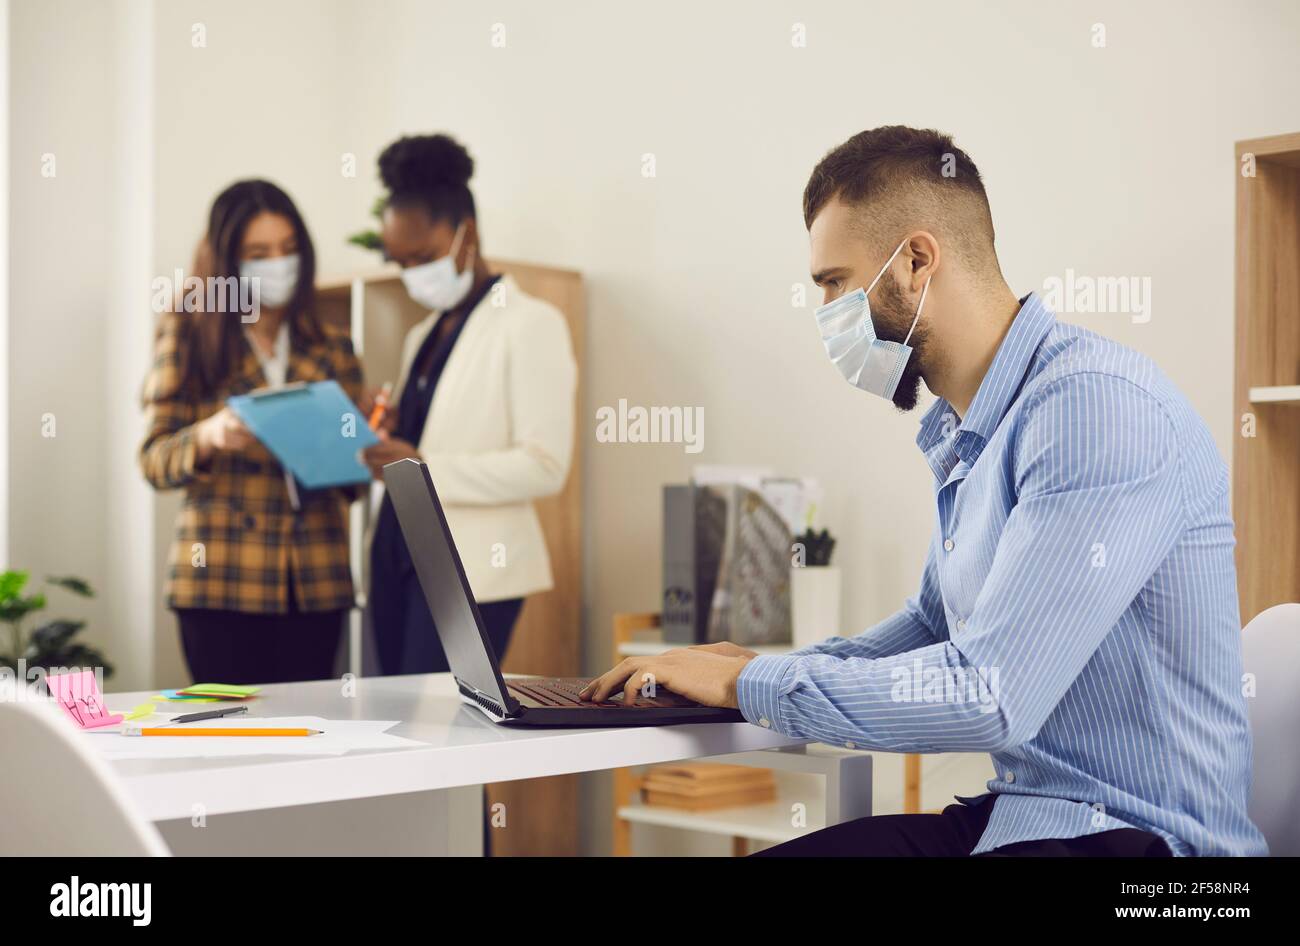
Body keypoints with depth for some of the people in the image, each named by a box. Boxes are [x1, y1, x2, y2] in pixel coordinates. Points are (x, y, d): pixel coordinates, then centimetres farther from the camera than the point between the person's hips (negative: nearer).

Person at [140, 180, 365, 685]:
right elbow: (154, 460, 0)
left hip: (315, 580, 3)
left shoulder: (331, 348, 14)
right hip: (222, 578, -2)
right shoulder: (189, 336, 5)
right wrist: (208, 435, -21)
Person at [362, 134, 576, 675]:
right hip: (397, 557, 7)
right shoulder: (422, 336, 19)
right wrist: (384, 440, 1)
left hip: (471, 569, -7)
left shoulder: (530, 324, -4)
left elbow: (545, 466, -13)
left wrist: (424, 468, -21)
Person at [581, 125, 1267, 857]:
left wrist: (749, 684, -14)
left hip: (1137, 832, -9)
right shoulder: (965, 436, 11)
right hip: (1019, 811, 9)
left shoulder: (1097, 410, -20)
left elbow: (985, 699, -25)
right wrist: (769, 668, 10)